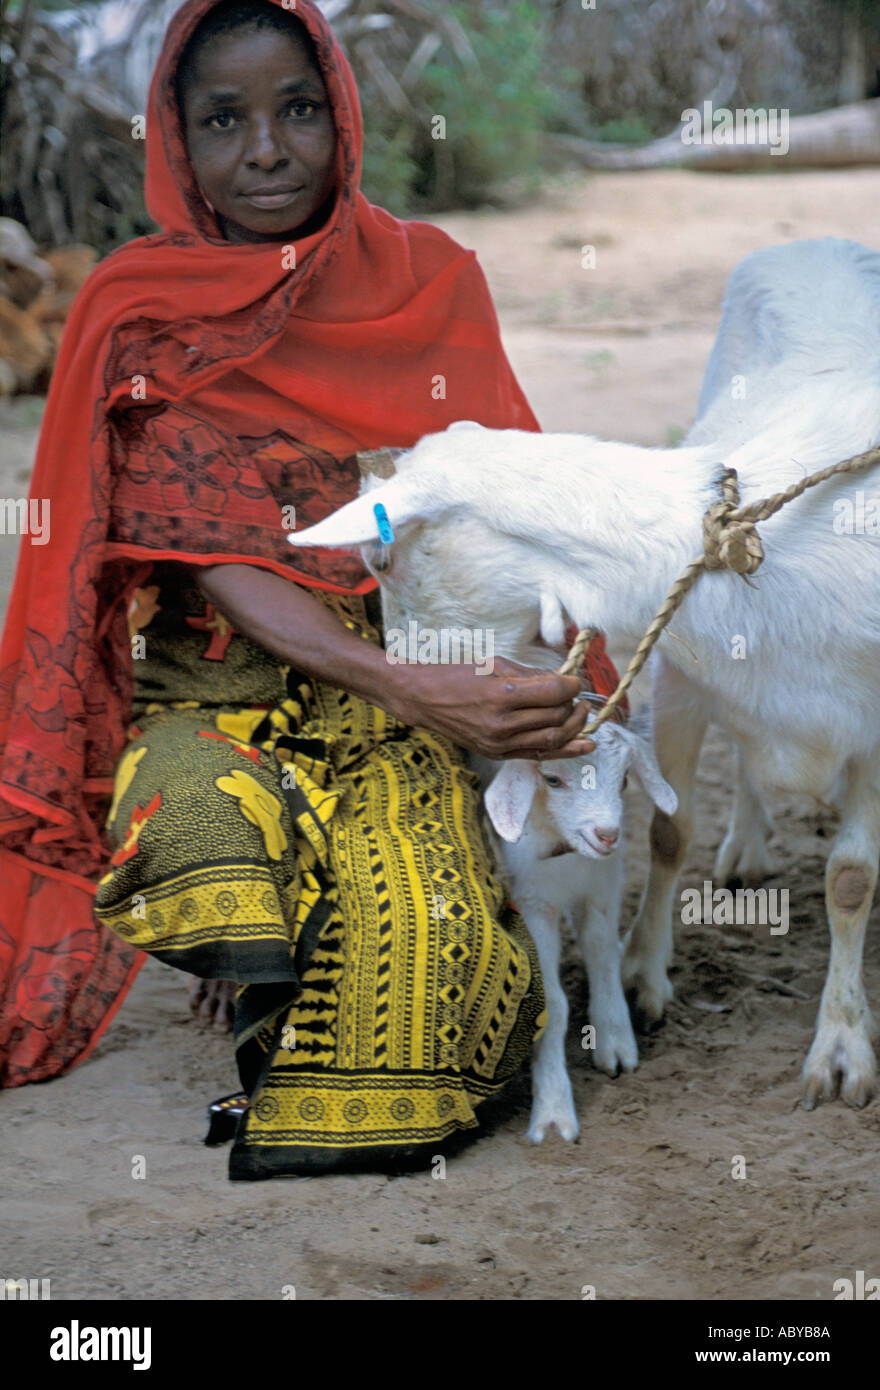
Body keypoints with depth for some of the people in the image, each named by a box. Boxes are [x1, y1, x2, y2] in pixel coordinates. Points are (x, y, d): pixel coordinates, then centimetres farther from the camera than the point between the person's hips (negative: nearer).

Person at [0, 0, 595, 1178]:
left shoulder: (428, 282, 7)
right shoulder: (142, 317, 0)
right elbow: (215, 562, -9)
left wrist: (555, 680, -15)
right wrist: (410, 688, -25)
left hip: (409, 696, 1)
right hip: (217, 693, -1)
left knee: (416, 918, -29)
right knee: (208, 828, -35)